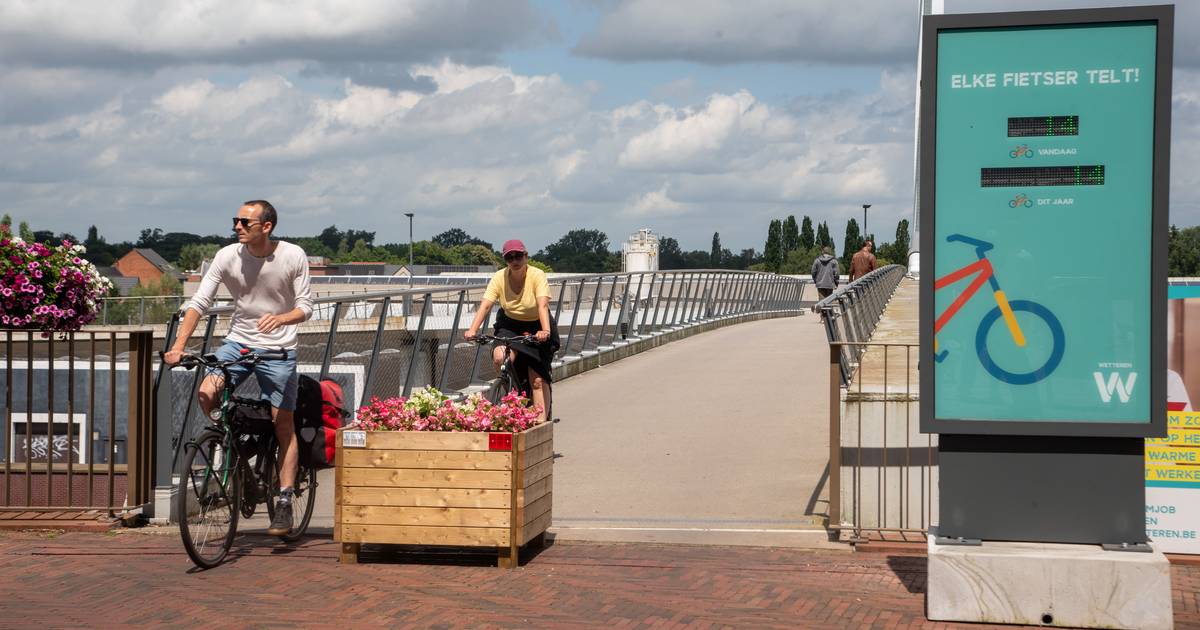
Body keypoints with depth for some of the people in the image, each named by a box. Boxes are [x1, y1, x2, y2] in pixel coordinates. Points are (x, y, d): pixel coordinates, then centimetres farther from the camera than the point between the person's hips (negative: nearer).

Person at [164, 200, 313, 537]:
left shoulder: (293, 257, -12)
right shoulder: (227, 256, -10)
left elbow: (305, 307, -7)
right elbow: (199, 303, -10)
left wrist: (280, 319, -30)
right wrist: (178, 346, -22)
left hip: (278, 348, -2)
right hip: (237, 342, 2)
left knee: (283, 424, -1)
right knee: (206, 393, -20)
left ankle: (284, 503, 8)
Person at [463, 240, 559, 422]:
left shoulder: (537, 275, -20)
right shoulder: (499, 277, -12)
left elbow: (543, 305, -32)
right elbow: (485, 305, -20)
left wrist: (546, 331, -49)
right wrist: (473, 330, -35)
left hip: (536, 328, -2)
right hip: (510, 326, 2)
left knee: (538, 380, -11)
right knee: (499, 357, -27)